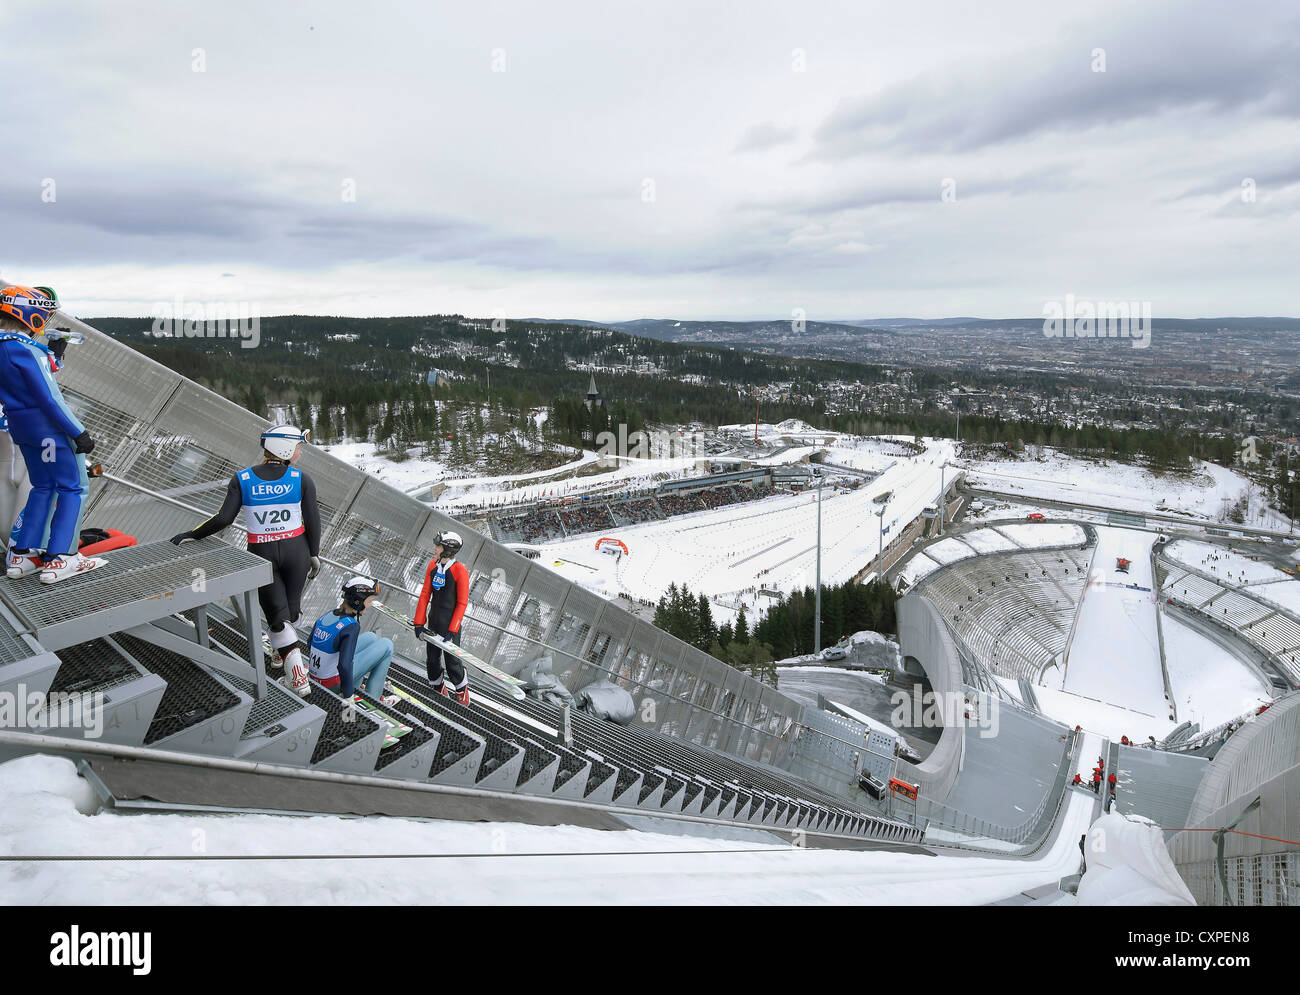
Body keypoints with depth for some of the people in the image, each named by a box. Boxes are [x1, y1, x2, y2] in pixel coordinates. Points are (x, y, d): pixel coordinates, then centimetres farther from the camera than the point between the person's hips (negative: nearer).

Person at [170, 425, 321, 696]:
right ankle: (281, 652, 42)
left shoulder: (242, 479, -7)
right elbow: (313, 521, -6)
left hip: (261, 553, 1)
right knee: (291, 606, 20)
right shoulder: (302, 480, -9)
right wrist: (315, 555, 6)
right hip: (296, 551, 0)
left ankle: (297, 675, -5)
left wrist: (191, 535, 1)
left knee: (277, 613, 5)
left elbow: (223, 518, -12)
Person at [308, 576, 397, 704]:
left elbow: (311, 643, 13)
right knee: (386, 645, -2)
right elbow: (344, 665, -31)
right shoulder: (351, 626, -25)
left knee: (370, 637, 19)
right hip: (333, 685, -8)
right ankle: (373, 696, 5)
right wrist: (348, 695, -20)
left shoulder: (327, 615, -1)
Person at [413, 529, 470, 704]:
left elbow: (462, 603, -14)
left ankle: (461, 690, 26)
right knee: (432, 657, 14)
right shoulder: (433, 565, 2)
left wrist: (452, 630, -16)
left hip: (450, 623, -6)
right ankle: (438, 687, 35)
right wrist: (419, 622, 2)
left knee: (452, 658, 2)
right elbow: (425, 594, 5)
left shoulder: (460, 571, -16)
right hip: (433, 621, 6)